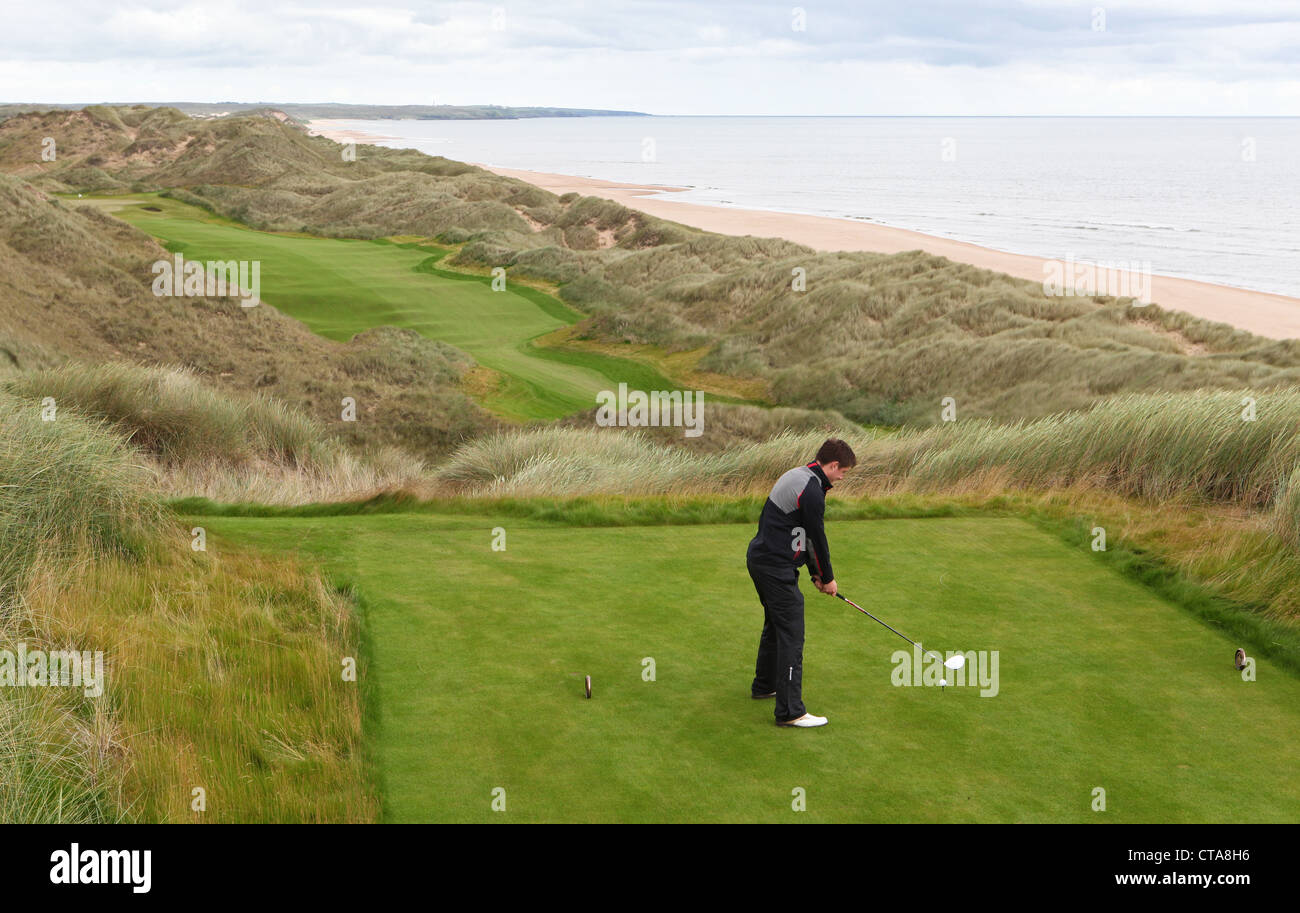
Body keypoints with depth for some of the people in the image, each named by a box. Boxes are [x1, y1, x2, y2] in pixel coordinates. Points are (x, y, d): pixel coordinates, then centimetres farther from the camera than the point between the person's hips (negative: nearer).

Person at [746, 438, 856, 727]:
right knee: (791, 634, -9)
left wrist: (815, 573, 19)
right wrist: (827, 578, 1)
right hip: (776, 566, -11)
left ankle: (764, 685, 41)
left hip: (760, 559, 11)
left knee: (775, 624, 25)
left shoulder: (798, 475, 14)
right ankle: (790, 711, -10)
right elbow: (817, 537, -13)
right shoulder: (812, 490, -19)